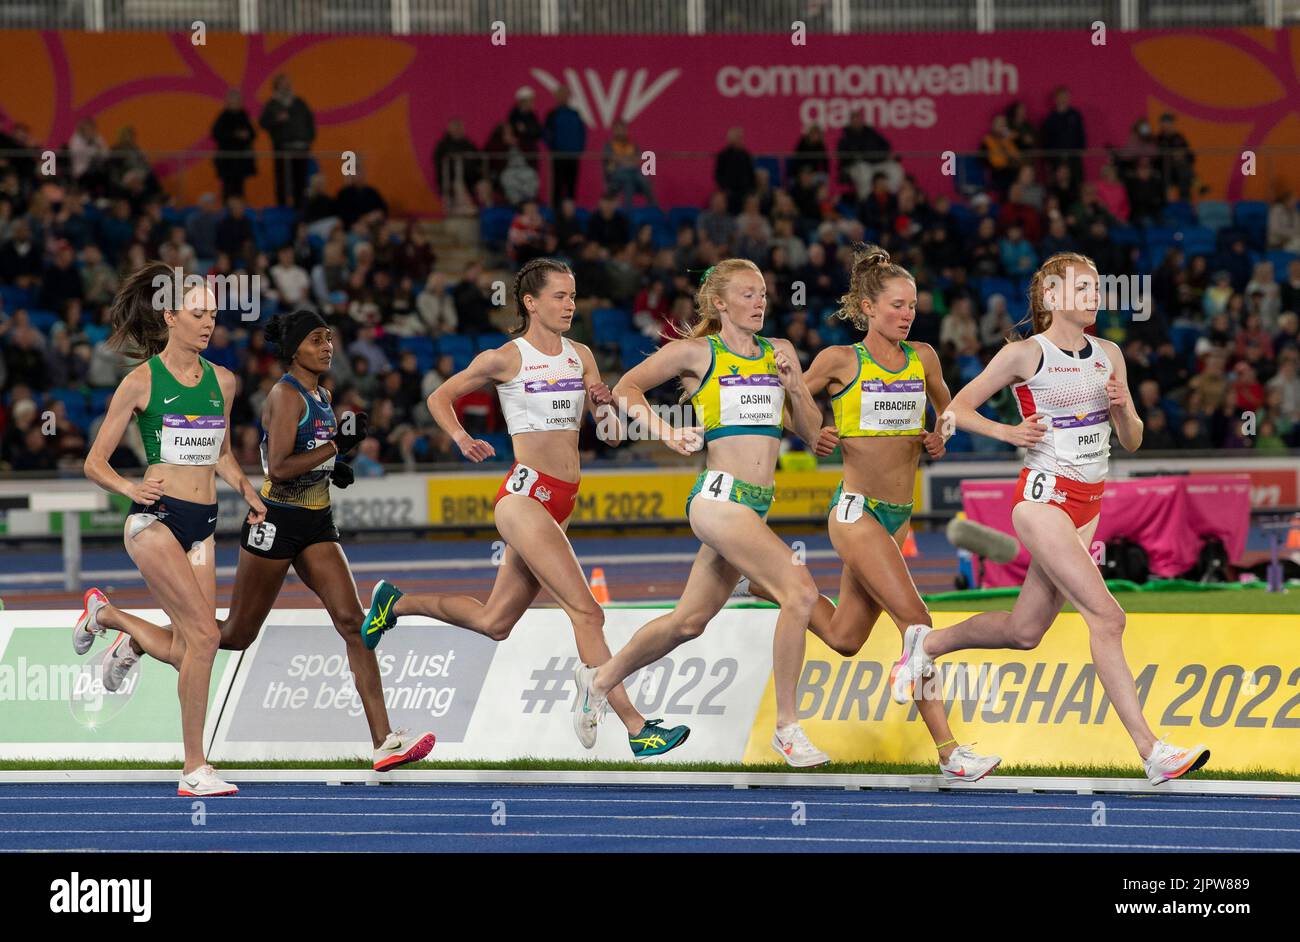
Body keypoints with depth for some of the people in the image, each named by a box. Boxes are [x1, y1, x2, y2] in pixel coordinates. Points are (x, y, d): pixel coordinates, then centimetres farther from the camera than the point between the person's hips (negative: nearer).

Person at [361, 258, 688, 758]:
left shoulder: (580, 356, 12)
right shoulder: (505, 358, -4)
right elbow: (440, 397, 7)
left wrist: (602, 401, -11)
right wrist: (461, 438, -11)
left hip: (560, 502, 8)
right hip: (525, 494, -8)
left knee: (493, 623, 15)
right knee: (586, 613, -16)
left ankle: (396, 603, 34)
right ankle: (635, 727, -18)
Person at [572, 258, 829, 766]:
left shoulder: (780, 353, 13)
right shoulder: (696, 352, -1)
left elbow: (812, 432, 14)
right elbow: (625, 389, 7)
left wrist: (793, 387, -3)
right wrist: (665, 431, -8)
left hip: (756, 507, 7)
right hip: (719, 496, -7)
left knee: (689, 621, 15)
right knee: (800, 591, -22)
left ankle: (601, 678, 38)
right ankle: (787, 728, -17)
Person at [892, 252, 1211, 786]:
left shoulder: (1109, 355, 10)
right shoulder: (1025, 355, -6)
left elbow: (1132, 442, 14)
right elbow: (959, 407, -1)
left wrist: (1123, 408, -8)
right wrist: (1008, 432, -17)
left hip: (1087, 505, 7)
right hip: (1043, 497, -7)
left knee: (1024, 631, 12)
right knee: (1105, 616, -16)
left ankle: (927, 644, 38)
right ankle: (1151, 753, -18)